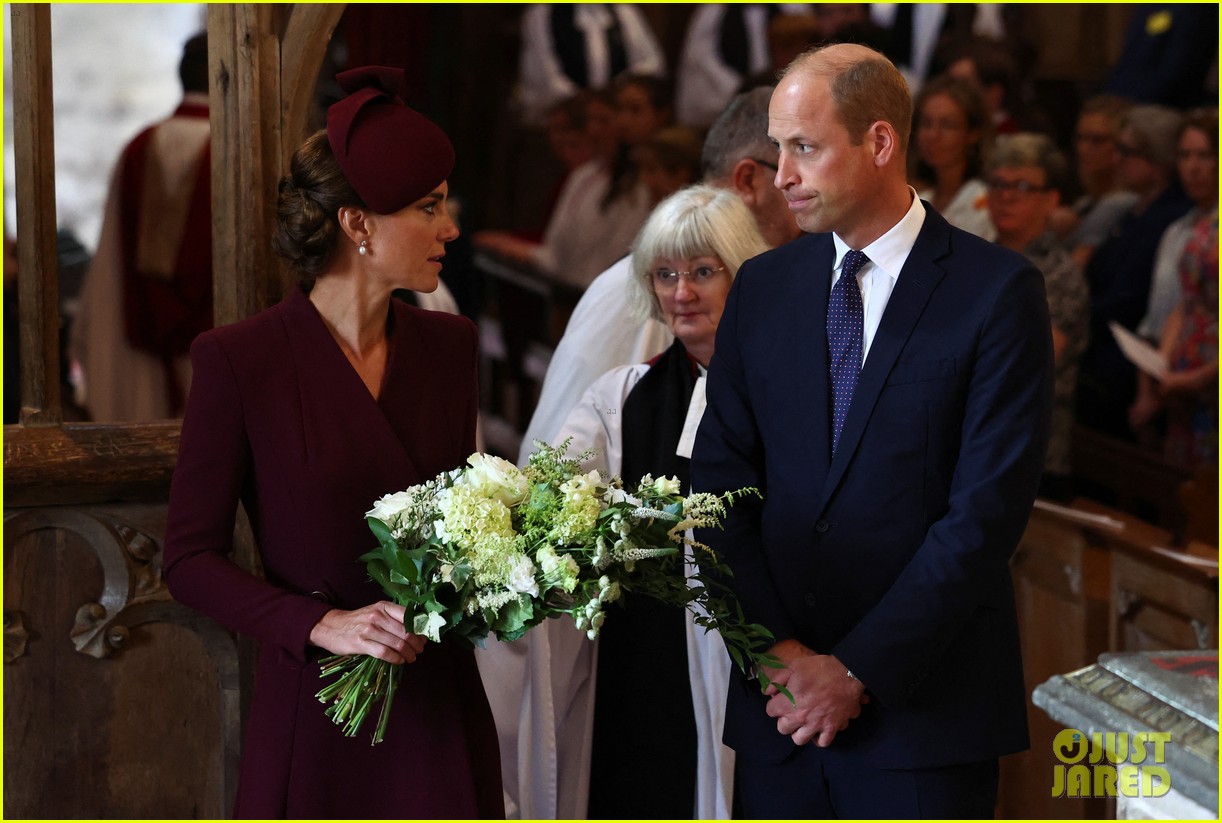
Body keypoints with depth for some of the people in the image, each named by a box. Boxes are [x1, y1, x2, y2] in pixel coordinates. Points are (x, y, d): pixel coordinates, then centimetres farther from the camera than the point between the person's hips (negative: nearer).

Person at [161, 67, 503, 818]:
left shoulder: (449, 346, 6)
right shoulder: (242, 361, -9)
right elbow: (191, 559, -7)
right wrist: (321, 626, -18)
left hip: (441, 706, 4)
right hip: (315, 710, -4)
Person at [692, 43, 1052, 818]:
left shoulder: (998, 290, -5)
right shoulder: (762, 287, 9)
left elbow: (989, 507, -11)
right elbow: (721, 478, 7)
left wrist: (859, 669, -12)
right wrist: (774, 652, -6)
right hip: (779, 698, 4)